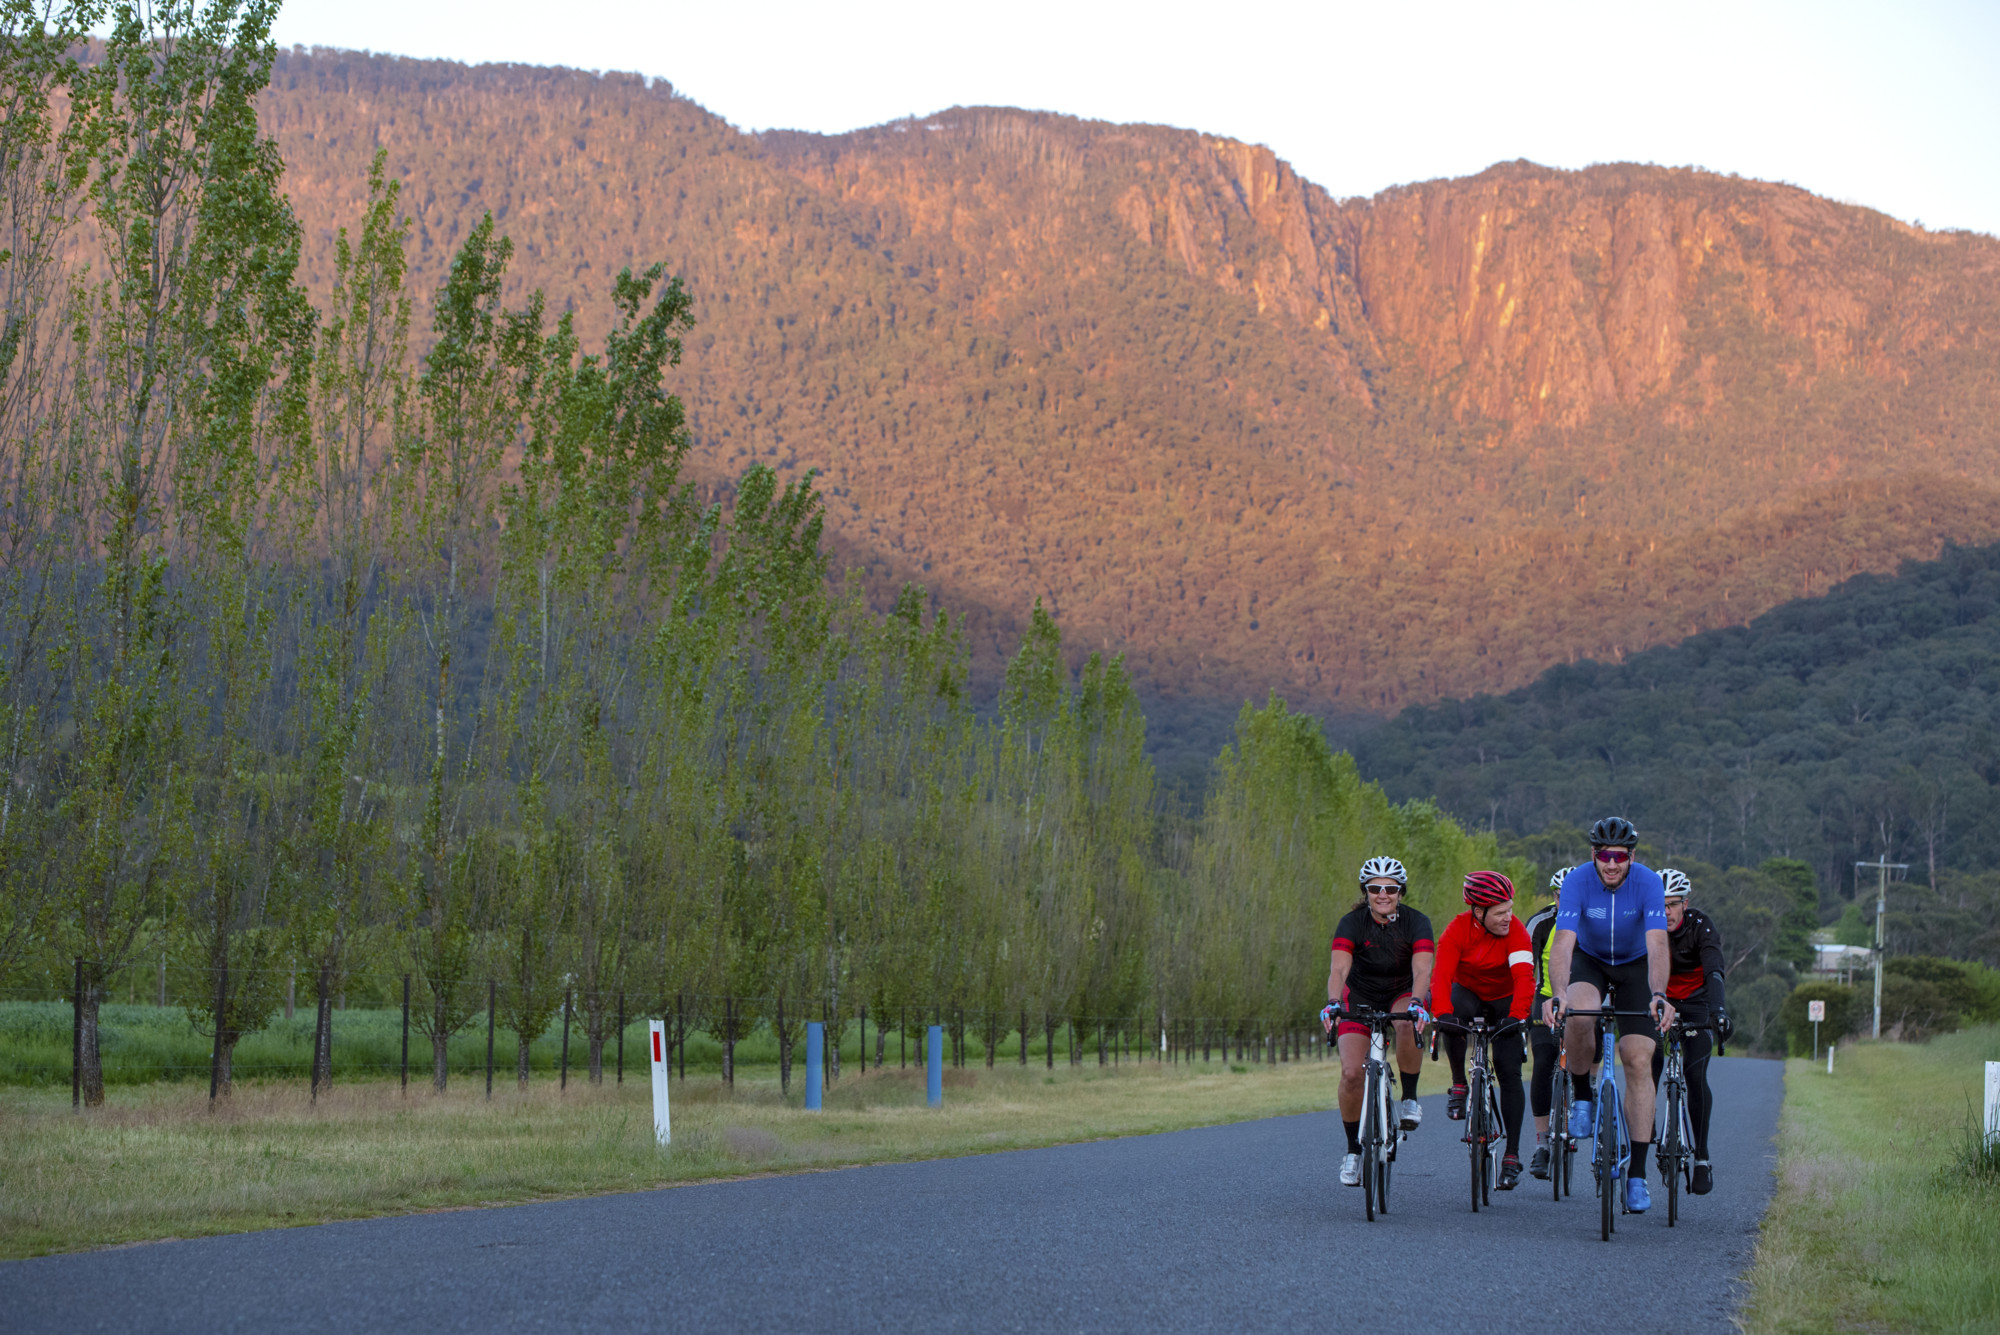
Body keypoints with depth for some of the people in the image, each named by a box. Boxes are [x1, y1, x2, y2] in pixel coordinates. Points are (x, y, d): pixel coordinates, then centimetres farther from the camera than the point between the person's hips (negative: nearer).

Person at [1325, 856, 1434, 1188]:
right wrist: (1333, 1003, -51)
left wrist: (1417, 1003, -51)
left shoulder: (1416, 922, -19)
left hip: (1402, 994, -1)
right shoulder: (1352, 923, -19)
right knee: (1351, 1073, -16)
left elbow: (1422, 970, -32)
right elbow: (1339, 968, -32)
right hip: (1360, 997, 1)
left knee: (1409, 1023, -37)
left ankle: (1409, 1099, -17)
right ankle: (1353, 1150, 2)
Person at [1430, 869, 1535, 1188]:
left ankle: (1512, 1156, -3)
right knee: (1455, 1017, -35)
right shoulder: (1458, 929, -25)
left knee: (1509, 1073, -11)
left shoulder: (1515, 930, -25)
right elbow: (1441, 976, -34)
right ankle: (1459, 1086, -12)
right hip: (1468, 993, 0)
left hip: (1504, 1002, 0)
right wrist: (1442, 1014, -51)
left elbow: (1524, 977, -36)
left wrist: (1516, 1016, -52)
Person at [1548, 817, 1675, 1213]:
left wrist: (1659, 996, -52)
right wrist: (1558, 995, -50)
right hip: (1588, 961, 0)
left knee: (1638, 1061, -11)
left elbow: (1657, 946, -36)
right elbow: (1562, 943, -34)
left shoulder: (1648, 883, -26)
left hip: (1635, 966, 0)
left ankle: (1636, 1176, -7)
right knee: (1579, 1014, -35)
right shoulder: (1577, 882, -25)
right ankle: (1582, 1094, -6)